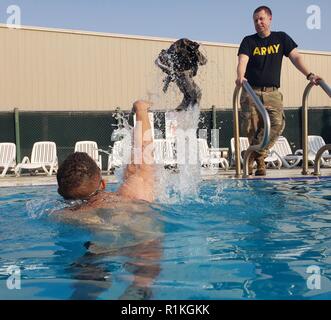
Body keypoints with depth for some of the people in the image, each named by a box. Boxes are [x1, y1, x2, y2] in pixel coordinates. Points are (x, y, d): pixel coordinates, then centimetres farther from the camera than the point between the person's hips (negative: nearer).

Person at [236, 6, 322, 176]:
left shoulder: (281, 38, 13)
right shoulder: (249, 41, 7)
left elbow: (295, 57, 5)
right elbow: (242, 61, -10)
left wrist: (309, 74, -12)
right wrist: (240, 77, -33)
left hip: (272, 93, 1)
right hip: (251, 92, -1)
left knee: (278, 124, -18)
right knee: (250, 128, -8)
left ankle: (257, 156, -7)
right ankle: (258, 156, 15)